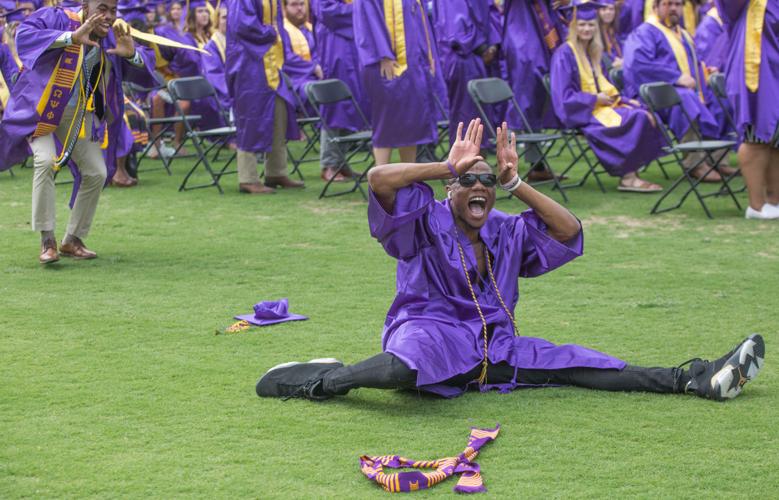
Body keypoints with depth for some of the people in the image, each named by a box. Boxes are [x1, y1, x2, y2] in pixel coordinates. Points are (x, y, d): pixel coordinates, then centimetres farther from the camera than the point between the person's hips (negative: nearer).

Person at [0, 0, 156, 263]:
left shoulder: (111, 37, -2)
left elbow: (143, 73, -1)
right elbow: (24, 33, -33)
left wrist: (131, 54, -25)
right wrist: (70, 37, -41)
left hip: (78, 114, 6)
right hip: (40, 108, -6)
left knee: (97, 173, 1)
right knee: (45, 161, -27)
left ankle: (72, 240, 18)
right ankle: (47, 241, -20)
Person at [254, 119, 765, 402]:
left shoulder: (510, 232, 17)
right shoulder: (426, 220, 1)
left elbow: (570, 233, 6)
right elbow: (380, 178, -17)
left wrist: (516, 183, 2)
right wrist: (448, 167, -12)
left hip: (496, 349, 6)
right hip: (430, 334, -5)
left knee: (577, 363, -5)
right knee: (399, 367, -44)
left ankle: (695, 380, -11)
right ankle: (325, 379, -20)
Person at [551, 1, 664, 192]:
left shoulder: (593, 52, 16)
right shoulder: (565, 54, -10)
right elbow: (564, 96, -15)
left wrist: (617, 97, 3)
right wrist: (595, 99, -13)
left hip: (600, 105, 9)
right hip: (581, 112, -9)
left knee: (644, 115, -14)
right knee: (635, 119, -26)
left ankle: (630, 176, -19)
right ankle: (627, 177, -22)